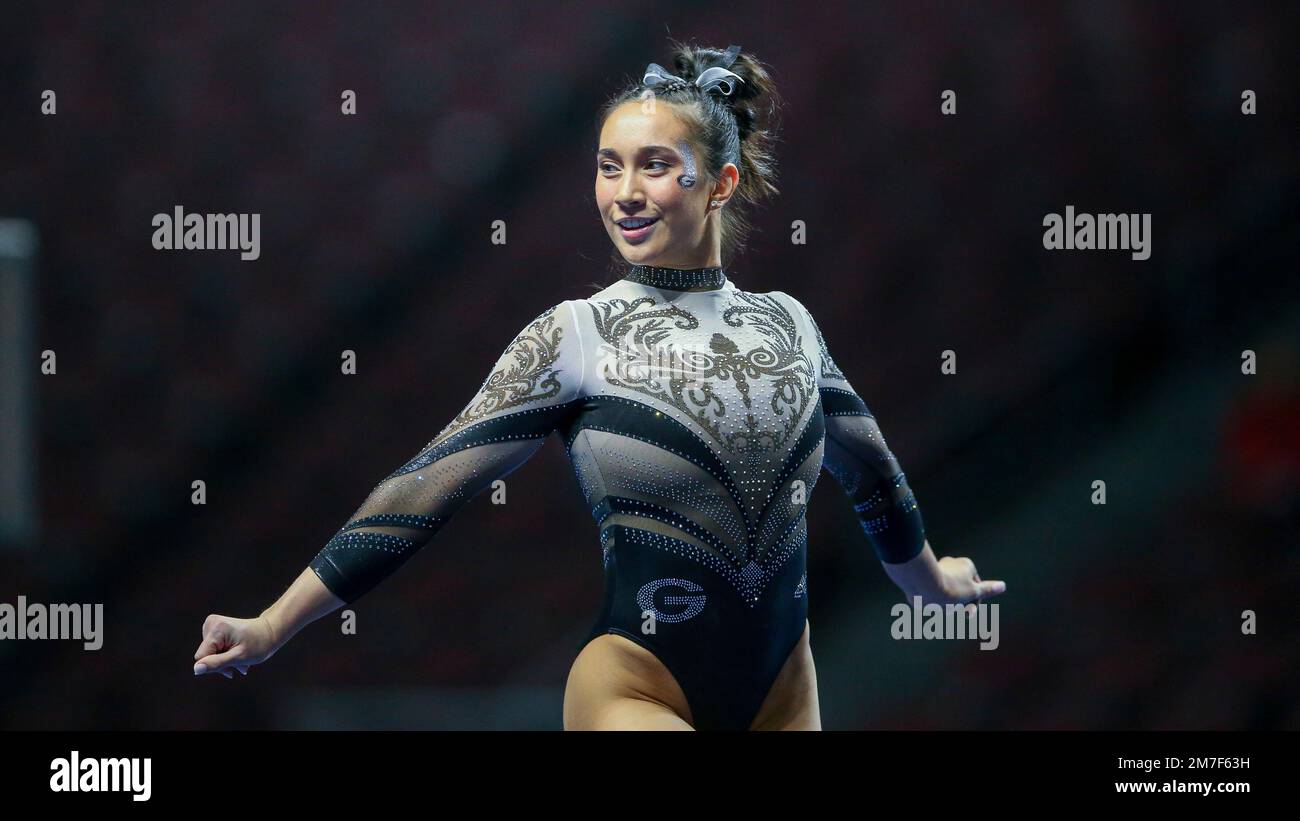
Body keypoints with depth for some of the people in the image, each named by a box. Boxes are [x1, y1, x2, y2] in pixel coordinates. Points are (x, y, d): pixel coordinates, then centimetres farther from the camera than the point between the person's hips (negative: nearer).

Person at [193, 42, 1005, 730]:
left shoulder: (788, 322, 5)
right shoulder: (576, 337, -6)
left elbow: (867, 467, 23)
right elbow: (426, 487, -8)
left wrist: (931, 577, 39)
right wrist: (272, 628, -11)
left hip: (785, 688, 5)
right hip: (637, 688, -5)